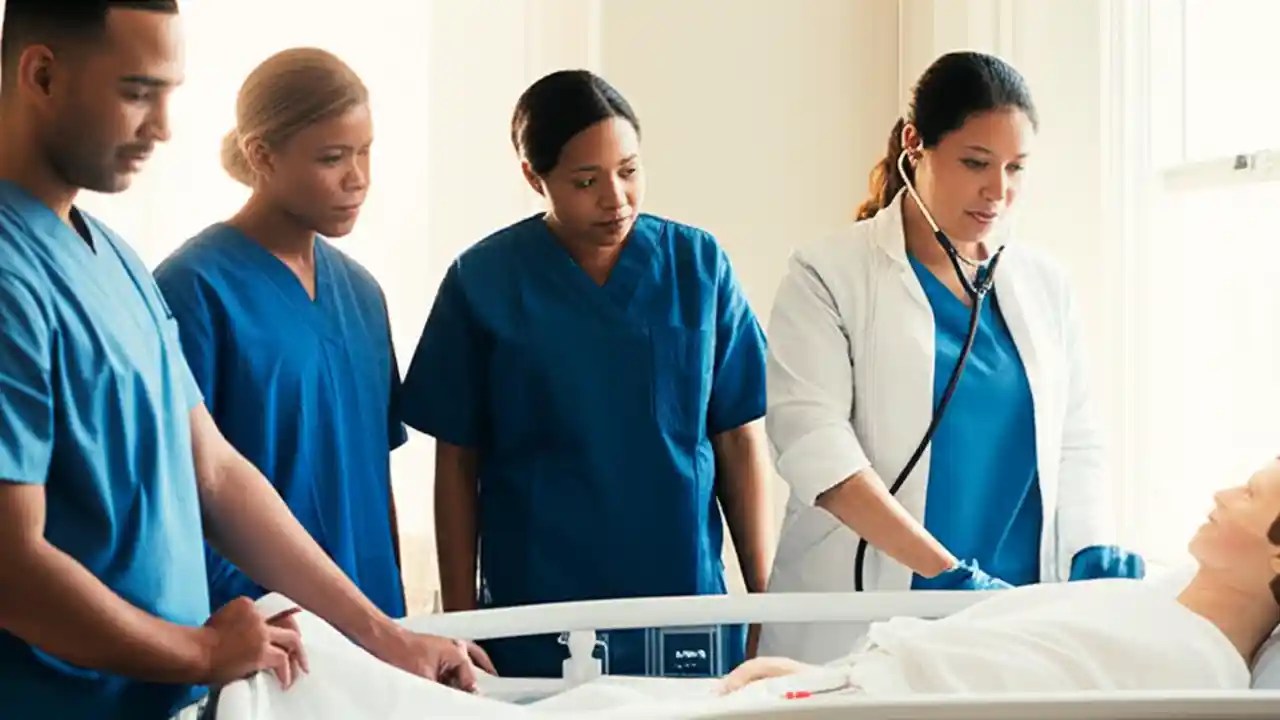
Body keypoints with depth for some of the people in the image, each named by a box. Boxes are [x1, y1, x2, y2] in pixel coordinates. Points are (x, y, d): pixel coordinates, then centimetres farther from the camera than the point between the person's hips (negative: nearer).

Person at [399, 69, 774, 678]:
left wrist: (764, 602, 1)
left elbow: (740, 442, 3)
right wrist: (460, 624, 0)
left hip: (686, 604, 2)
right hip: (536, 614, -1)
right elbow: (457, 463, 1)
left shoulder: (698, 264, 0)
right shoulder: (484, 280, -4)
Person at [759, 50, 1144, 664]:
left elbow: (1075, 443, 10)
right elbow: (814, 443, -15)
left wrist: (1094, 555, -9)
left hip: (1017, 619, 4)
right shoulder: (827, 275, -4)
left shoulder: (1044, 285, 10)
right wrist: (950, 573, -22)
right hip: (861, 623, -3)